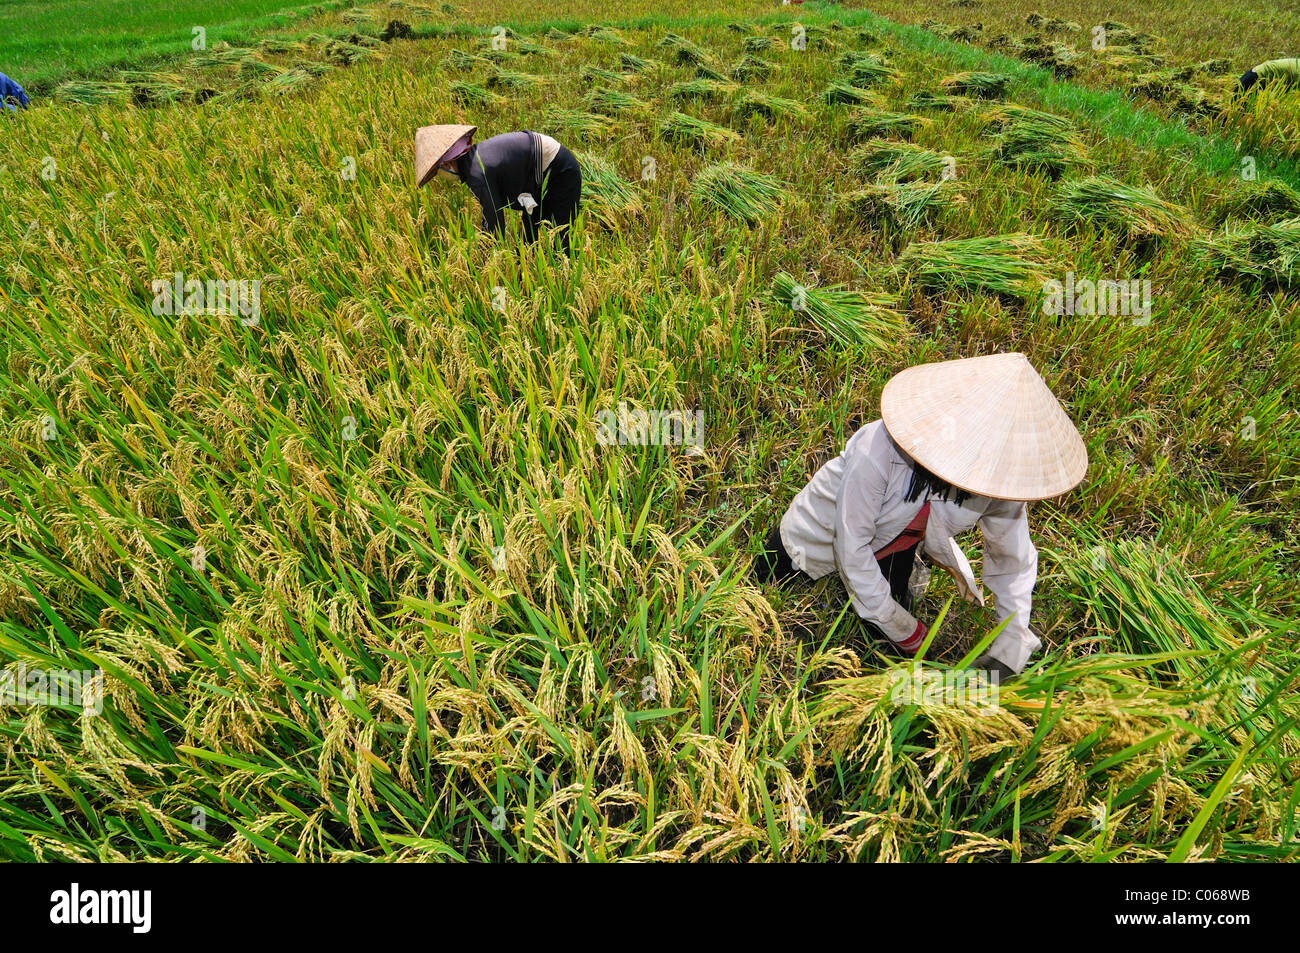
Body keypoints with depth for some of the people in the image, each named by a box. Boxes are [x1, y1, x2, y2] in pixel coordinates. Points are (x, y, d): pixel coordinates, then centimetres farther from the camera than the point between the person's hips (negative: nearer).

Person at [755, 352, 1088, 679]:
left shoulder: (1001, 472, -29)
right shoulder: (877, 451, -44)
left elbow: (1013, 560, -11)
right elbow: (851, 546, -31)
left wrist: (1011, 646, -16)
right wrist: (905, 630, -22)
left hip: (893, 548, 3)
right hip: (824, 535, -2)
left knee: (888, 640, 13)